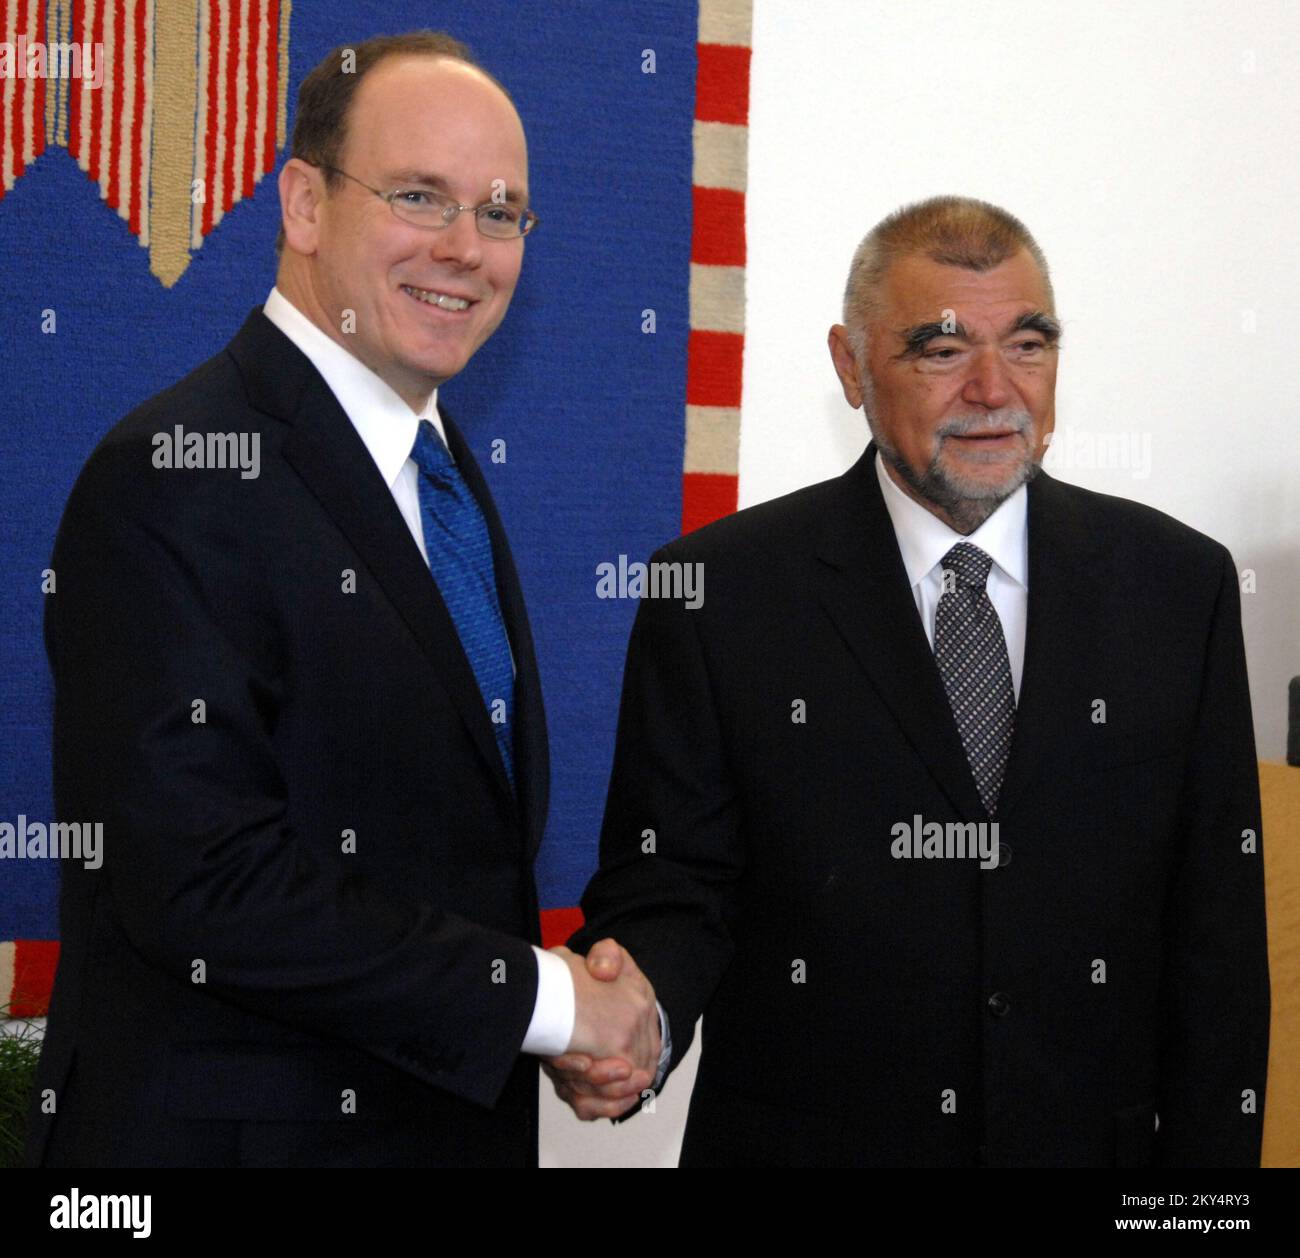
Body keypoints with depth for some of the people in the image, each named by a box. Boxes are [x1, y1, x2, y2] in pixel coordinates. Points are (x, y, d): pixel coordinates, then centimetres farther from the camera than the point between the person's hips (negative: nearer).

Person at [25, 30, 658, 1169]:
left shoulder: (443, 467, 10)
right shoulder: (174, 478, -18)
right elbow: (206, 882, -24)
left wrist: (593, 1007, -3)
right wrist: (541, 994, -18)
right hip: (229, 1127, -8)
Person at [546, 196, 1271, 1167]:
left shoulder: (1183, 584, -1)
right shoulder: (721, 594, -7)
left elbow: (1215, 926, 0)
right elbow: (673, 883, -6)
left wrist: (1212, 1148, -5)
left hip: (1092, 1140, 2)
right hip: (803, 1135, -2)